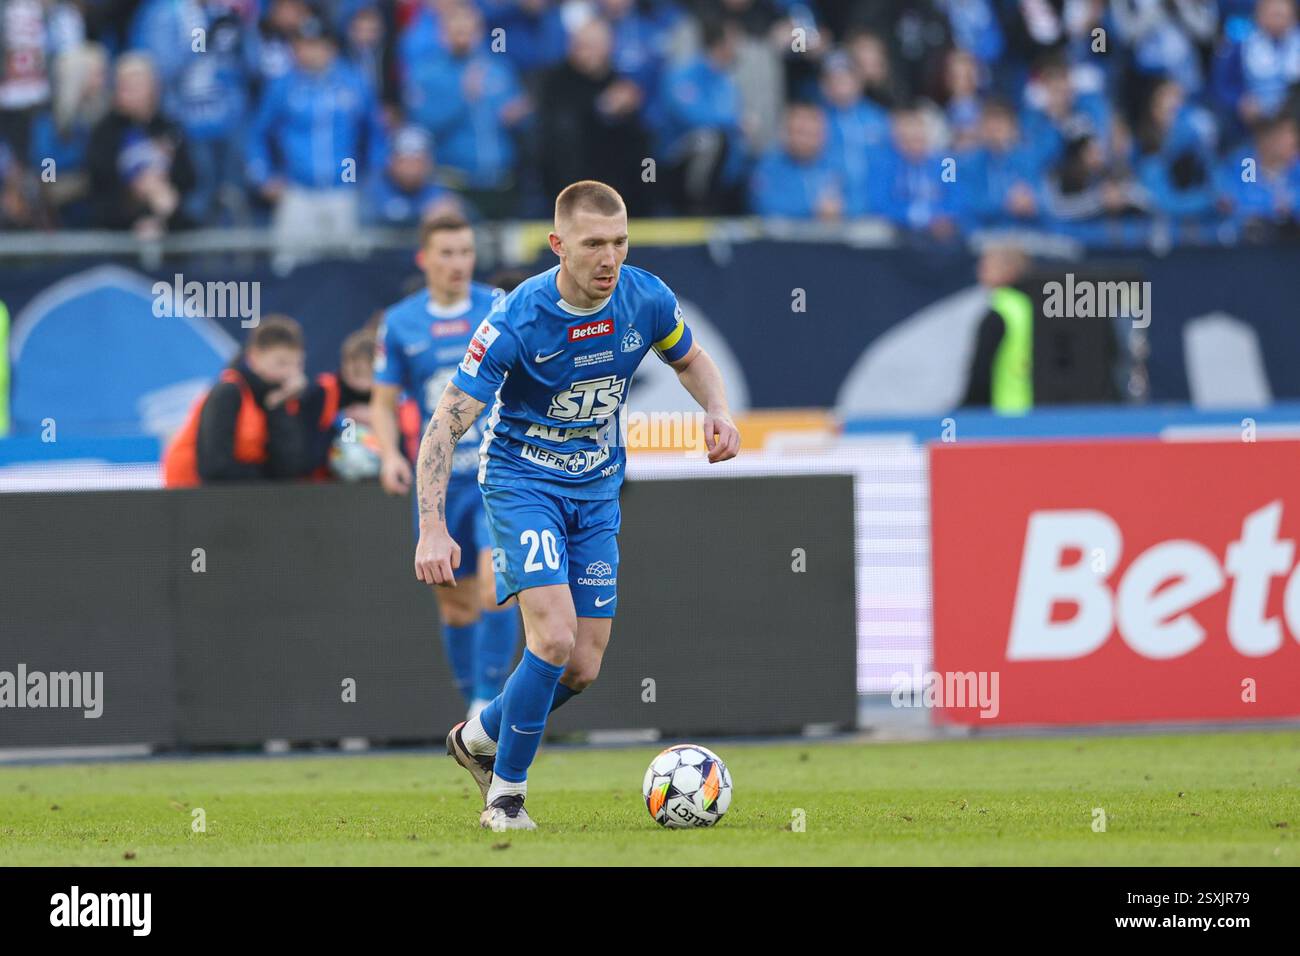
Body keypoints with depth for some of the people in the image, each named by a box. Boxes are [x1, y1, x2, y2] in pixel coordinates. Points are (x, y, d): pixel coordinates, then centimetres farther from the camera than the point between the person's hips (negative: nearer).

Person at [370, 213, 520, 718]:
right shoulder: (400, 323, 3)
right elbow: (383, 402, 9)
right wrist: (390, 455, -8)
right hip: (437, 481, 3)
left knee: (496, 589, -22)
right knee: (456, 606, 9)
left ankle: (488, 704, -15)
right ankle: (473, 710, 24)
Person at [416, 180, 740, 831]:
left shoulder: (646, 299, -9)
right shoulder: (518, 320, -22)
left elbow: (690, 360, 13)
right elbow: (445, 425, -21)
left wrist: (717, 411, -9)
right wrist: (432, 530, -32)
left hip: (597, 490, 5)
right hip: (521, 479, -5)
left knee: (582, 667, 2)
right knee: (555, 636, -23)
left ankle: (479, 737, 31)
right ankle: (506, 796, -6)